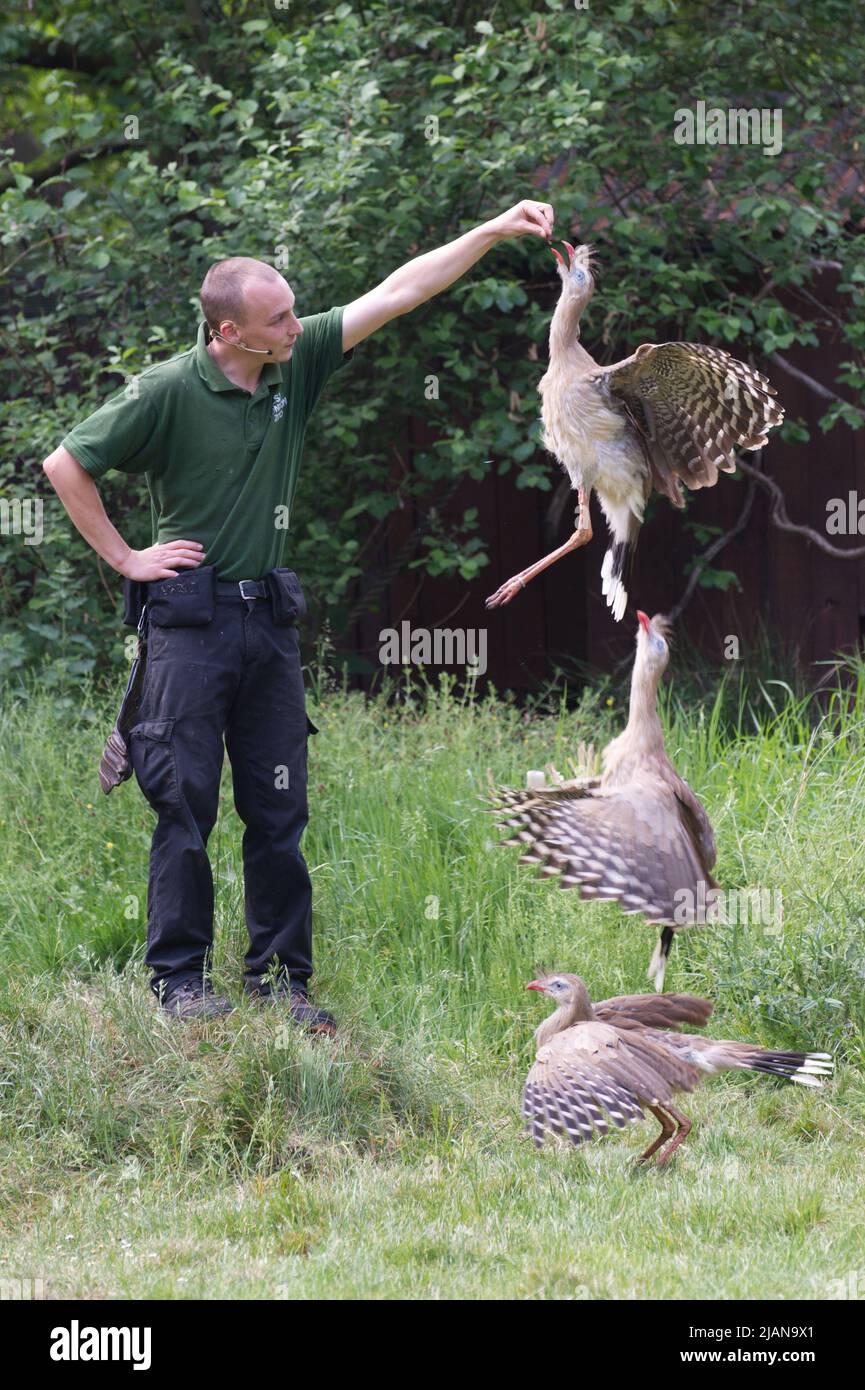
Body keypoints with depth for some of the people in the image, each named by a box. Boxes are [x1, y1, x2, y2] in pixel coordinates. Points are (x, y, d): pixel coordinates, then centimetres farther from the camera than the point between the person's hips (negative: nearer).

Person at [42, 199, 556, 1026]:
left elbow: (396, 293, 3)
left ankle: (280, 978, 11)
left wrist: (496, 232, -1)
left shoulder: (296, 363, 3)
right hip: (191, 617, -5)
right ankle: (179, 979, 2)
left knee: (279, 810, 5)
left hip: (270, 617, 5)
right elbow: (66, 464, -7)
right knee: (185, 803, -4)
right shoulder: (168, 392, -12)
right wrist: (124, 557, -5)